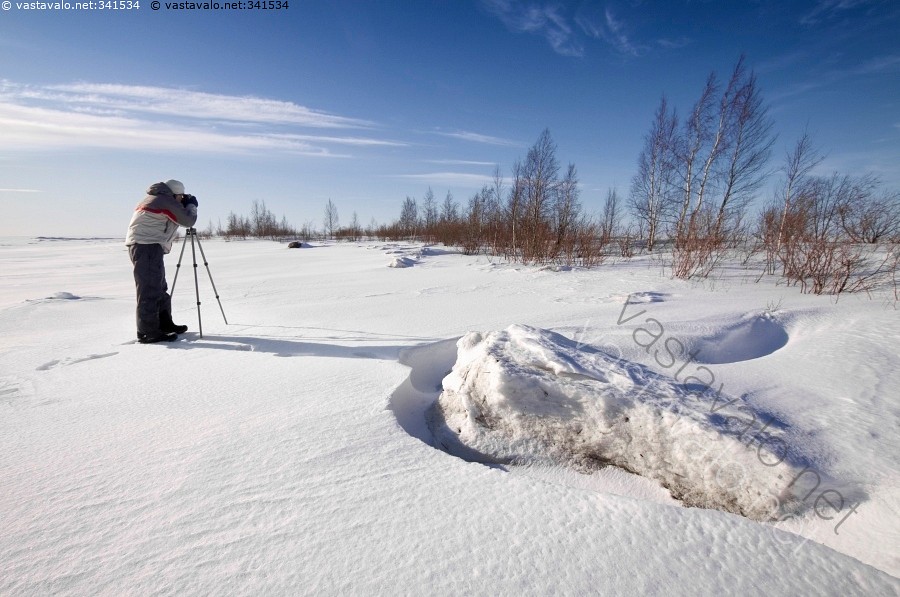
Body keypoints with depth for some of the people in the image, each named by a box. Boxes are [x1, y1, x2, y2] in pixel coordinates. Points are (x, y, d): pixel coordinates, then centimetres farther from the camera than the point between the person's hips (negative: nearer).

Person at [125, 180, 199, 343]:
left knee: (160, 287, 16)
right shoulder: (166, 200, -6)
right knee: (150, 290, -11)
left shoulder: (153, 199, 22)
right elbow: (188, 220, -6)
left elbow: (169, 221, 27)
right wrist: (192, 205, 12)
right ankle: (147, 332, -10)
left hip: (138, 245, 10)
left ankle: (165, 324, 24)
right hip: (148, 246, -10)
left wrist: (185, 205, 19)